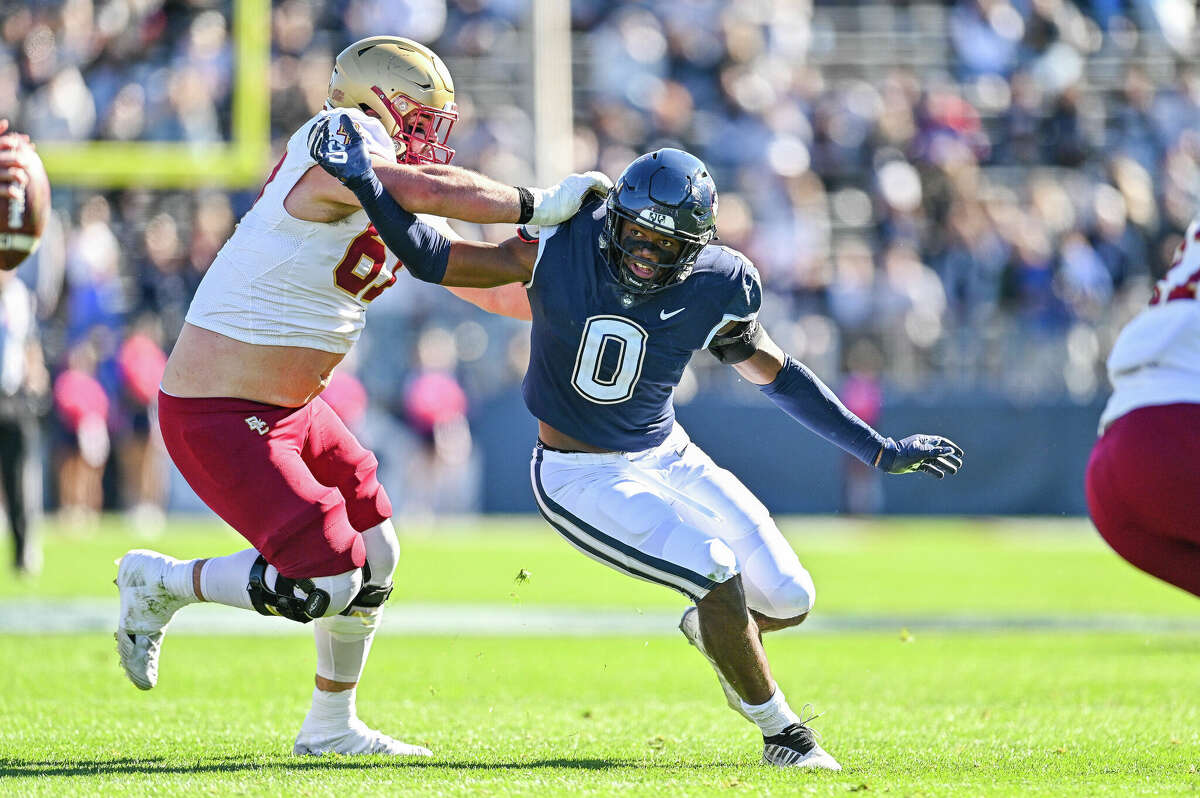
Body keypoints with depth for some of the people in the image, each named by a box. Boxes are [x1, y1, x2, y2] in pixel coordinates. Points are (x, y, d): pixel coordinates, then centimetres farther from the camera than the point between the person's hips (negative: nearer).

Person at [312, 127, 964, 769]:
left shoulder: (716, 288, -11)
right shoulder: (562, 247, -19)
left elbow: (775, 374, 4)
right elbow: (434, 260, -13)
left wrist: (880, 451, 6)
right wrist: (365, 184, -25)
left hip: (666, 457, 4)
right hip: (581, 478, -4)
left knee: (788, 600, -1)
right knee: (716, 571, -21)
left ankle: (711, 629, 36)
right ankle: (781, 734, 0)